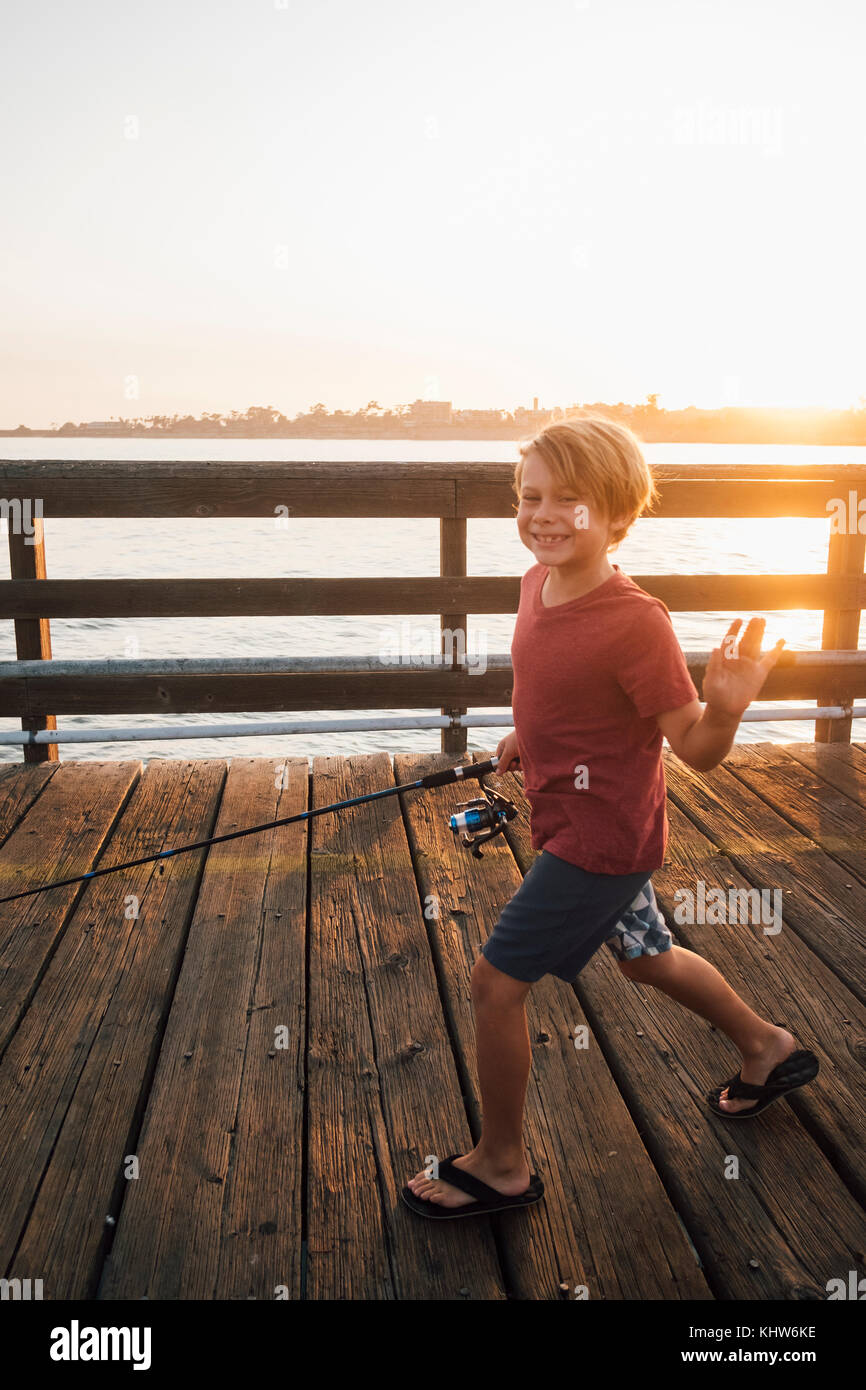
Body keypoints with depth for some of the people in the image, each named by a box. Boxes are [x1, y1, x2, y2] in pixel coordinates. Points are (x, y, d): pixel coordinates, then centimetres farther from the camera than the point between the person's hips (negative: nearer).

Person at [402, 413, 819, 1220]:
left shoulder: (634, 622, -27)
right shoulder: (539, 583, -3)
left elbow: (697, 751, -22)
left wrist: (728, 704, -41)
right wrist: (525, 738, 10)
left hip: (600, 835, -9)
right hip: (573, 816, 9)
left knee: (496, 980, -3)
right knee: (644, 955, 27)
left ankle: (500, 1165, 20)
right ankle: (766, 1048, 52)